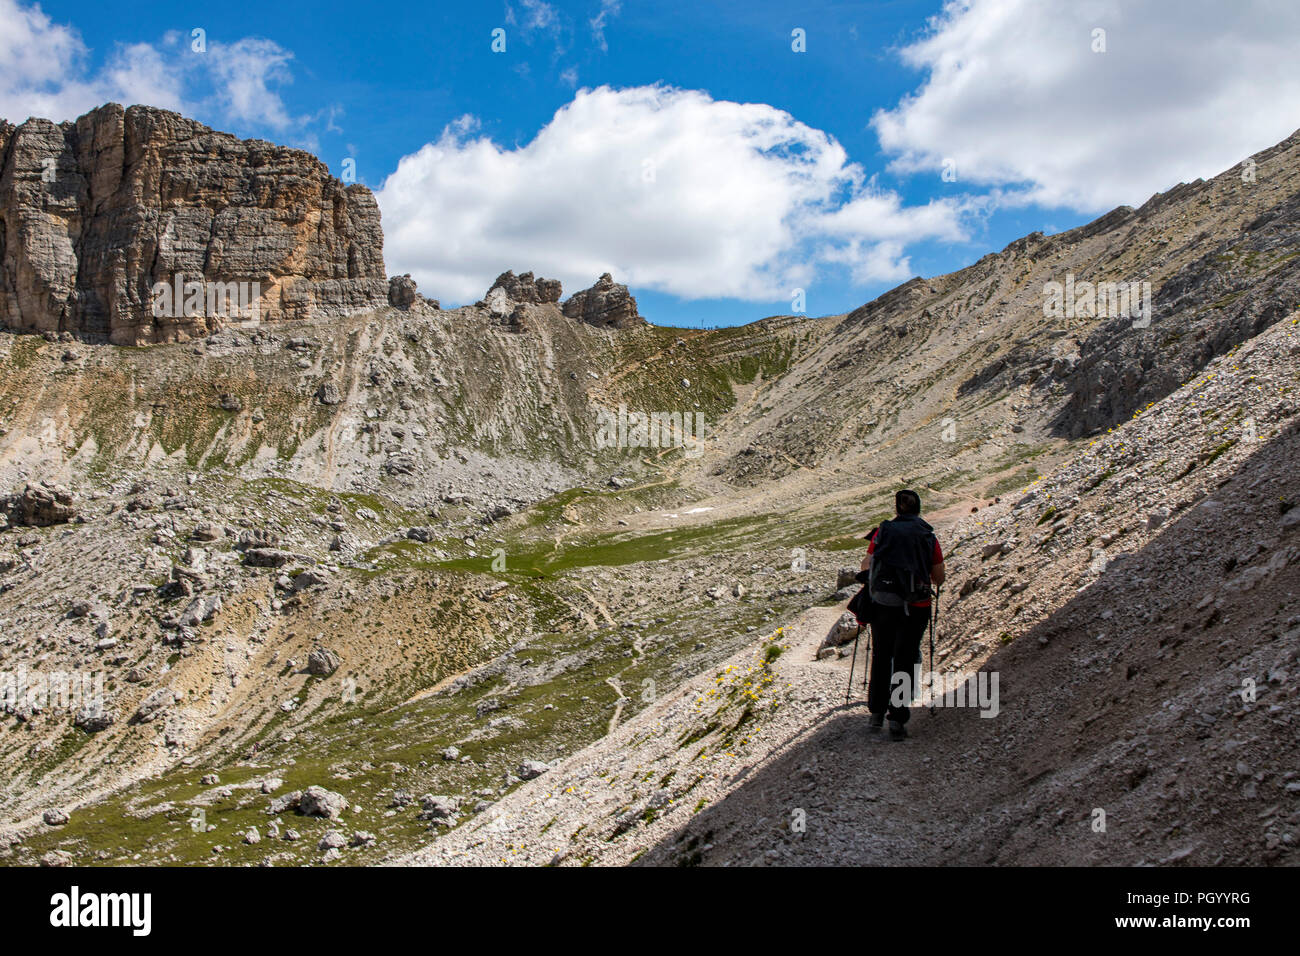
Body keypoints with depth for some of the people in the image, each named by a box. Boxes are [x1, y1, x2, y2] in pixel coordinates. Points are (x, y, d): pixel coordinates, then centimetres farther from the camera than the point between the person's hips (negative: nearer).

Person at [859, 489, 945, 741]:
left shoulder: (883, 531, 1)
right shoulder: (928, 537, 1)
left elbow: (865, 567, 1)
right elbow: (939, 579, 5)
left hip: (883, 604, 1)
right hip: (915, 607, -1)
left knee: (881, 657, 17)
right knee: (905, 661, 5)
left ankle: (877, 711, 24)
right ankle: (897, 718, -1)